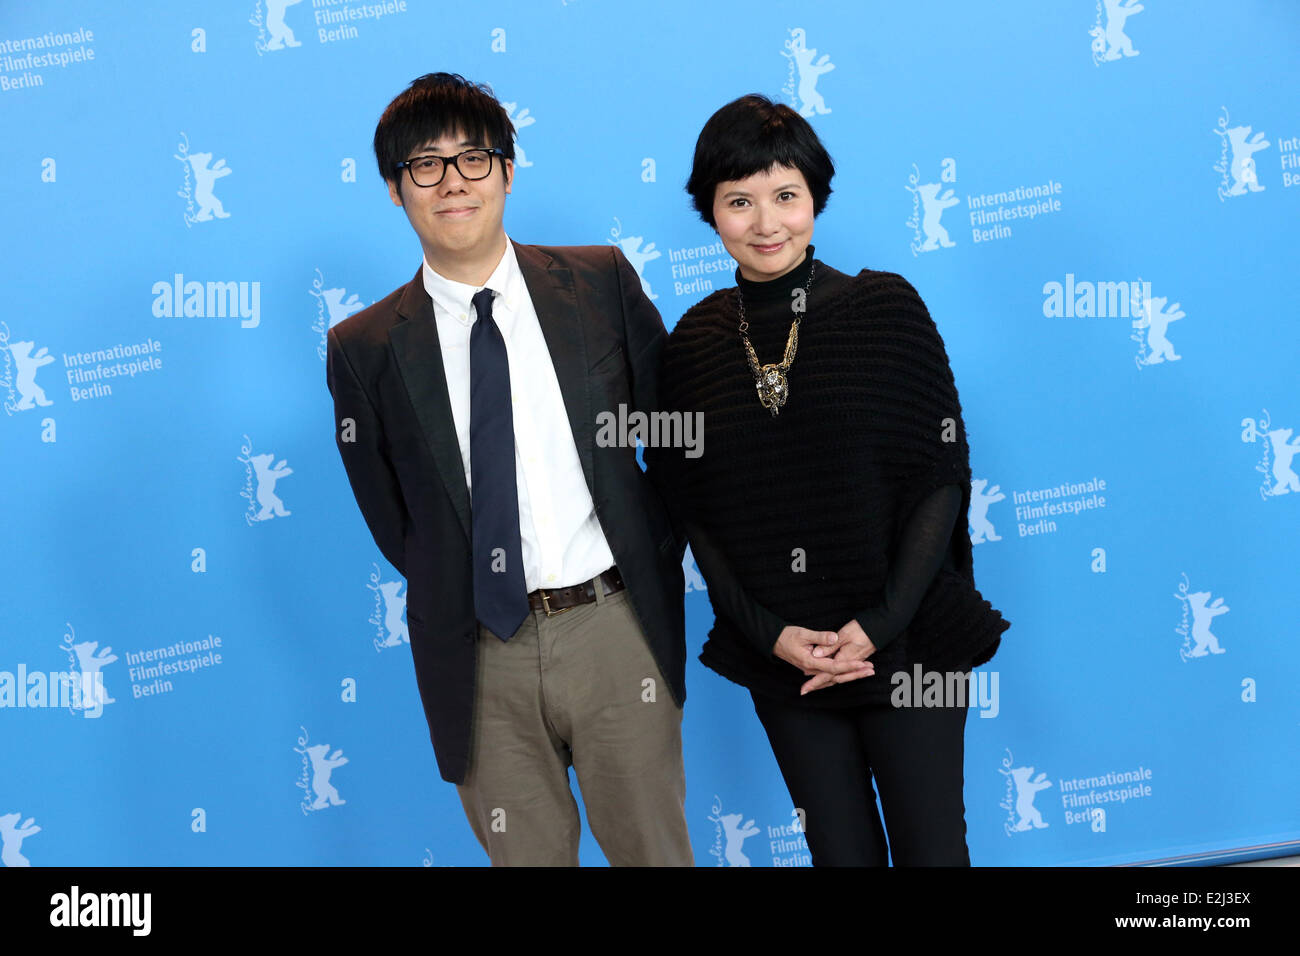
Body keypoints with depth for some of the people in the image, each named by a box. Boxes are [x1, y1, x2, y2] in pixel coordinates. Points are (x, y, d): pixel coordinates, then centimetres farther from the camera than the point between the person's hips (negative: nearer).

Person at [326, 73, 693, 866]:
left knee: (652, 848, 11)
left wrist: (655, 557, 5)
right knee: (525, 853, 11)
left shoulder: (601, 282, 2)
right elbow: (389, 513, 9)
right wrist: (451, 594, 3)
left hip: (615, 626, 0)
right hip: (480, 649, 0)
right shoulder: (364, 348, 0)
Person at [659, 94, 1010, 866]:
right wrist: (768, 632, -8)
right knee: (842, 851, 12)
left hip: (908, 647, -2)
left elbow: (944, 477, -6)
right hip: (781, 658, 2)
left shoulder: (886, 308, -5)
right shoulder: (695, 343, 1)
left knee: (932, 846, 6)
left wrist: (883, 622, -13)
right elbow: (695, 511, 3)